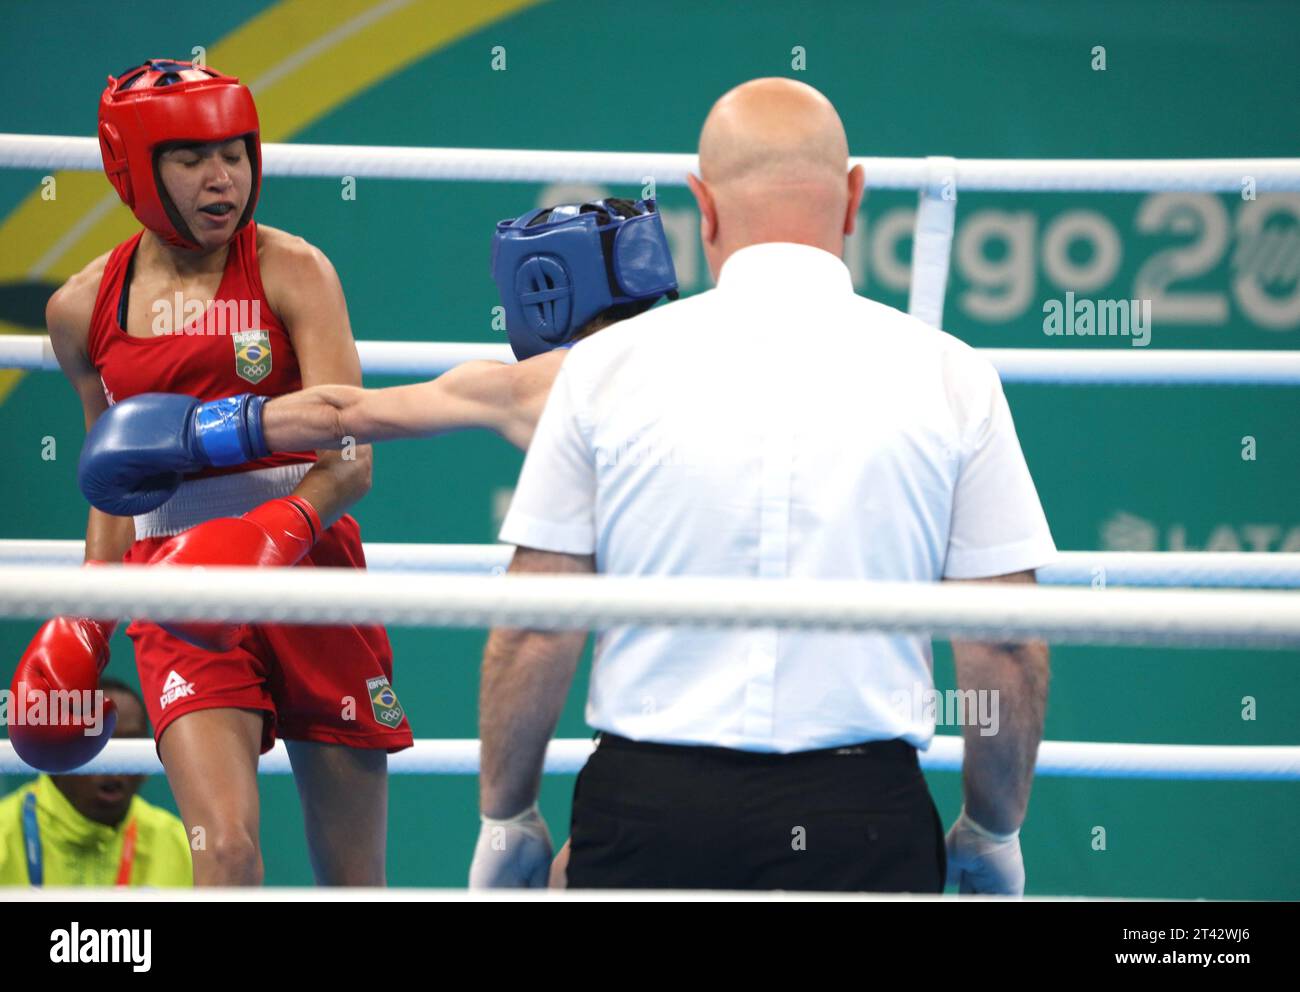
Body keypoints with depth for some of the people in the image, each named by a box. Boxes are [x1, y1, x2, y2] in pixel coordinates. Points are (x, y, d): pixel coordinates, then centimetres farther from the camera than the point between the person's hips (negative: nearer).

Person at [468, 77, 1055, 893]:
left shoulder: (607, 367, 1)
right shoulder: (950, 379, 1)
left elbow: (534, 633, 1)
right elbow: (1007, 650, 1)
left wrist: (506, 817, 12)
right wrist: (995, 831, 15)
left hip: (648, 805, 1)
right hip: (862, 815, 0)